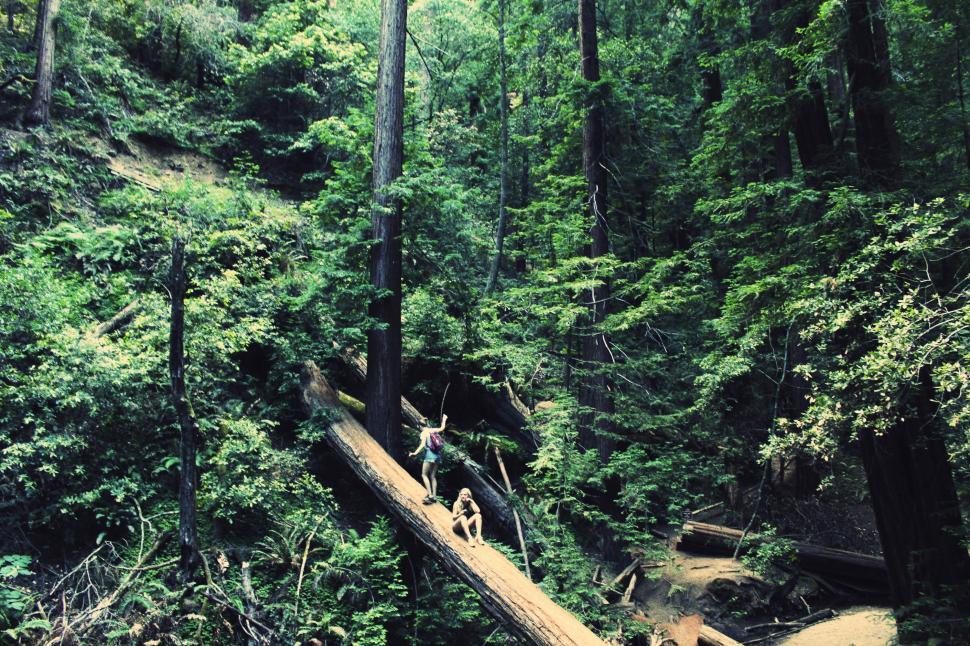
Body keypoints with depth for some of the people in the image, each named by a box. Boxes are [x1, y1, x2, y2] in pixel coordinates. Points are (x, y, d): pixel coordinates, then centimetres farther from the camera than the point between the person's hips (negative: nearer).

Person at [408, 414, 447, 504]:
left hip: (430, 454, -8)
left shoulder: (424, 433, -6)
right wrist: (444, 419, 44)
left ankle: (430, 495, -17)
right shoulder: (432, 430, 12)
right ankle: (434, 496, 7)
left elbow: (423, 444, -19)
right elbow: (442, 428, 29)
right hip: (437, 455, 8)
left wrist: (415, 452, -26)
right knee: (433, 476, 10)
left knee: (424, 475, -6)